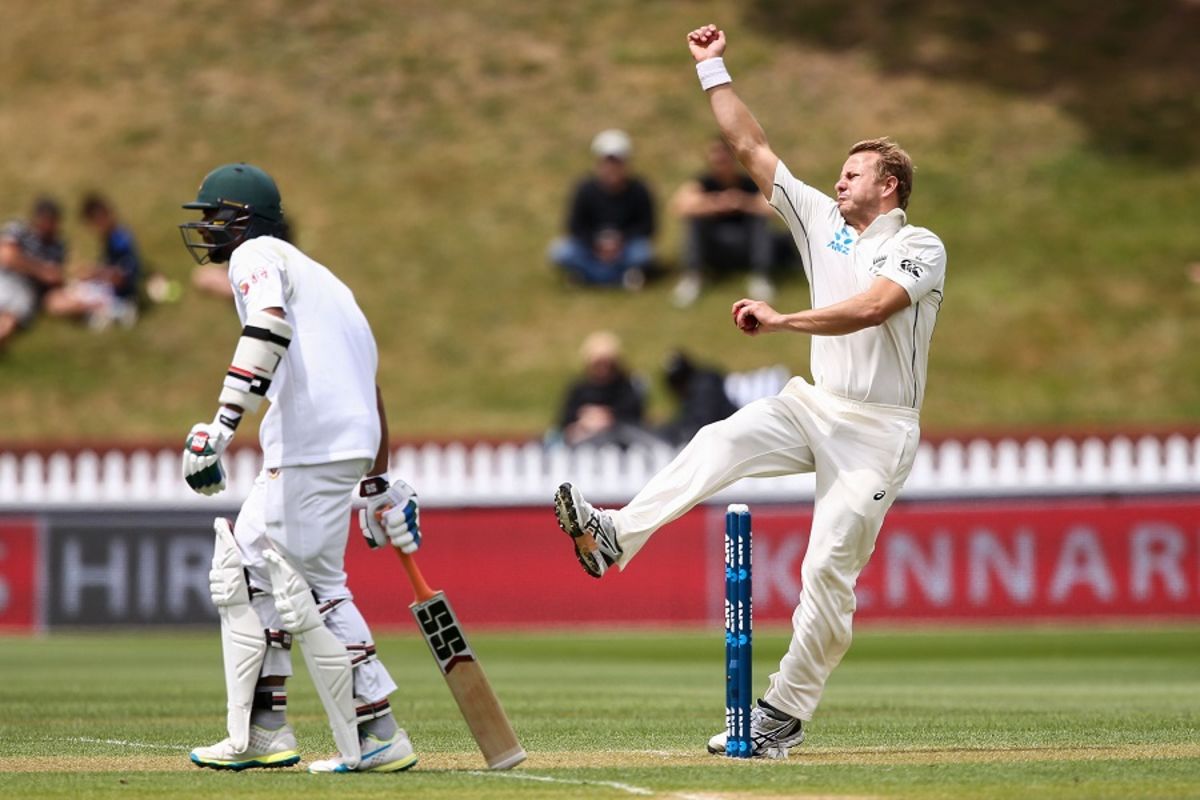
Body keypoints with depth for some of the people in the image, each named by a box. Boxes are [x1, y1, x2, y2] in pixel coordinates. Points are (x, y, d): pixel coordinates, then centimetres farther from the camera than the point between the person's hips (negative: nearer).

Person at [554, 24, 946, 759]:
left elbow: (870, 308, -25)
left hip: (878, 430, -6)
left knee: (830, 570, -11)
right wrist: (714, 71, 10)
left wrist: (780, 321, -27)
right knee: (720, 444, -22)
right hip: (814, 405, 6)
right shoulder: (825, 222, 13)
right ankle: (615, 538, -38)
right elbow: (753, 149, 13)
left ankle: (786, 714, -7)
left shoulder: (920, 248, -7)